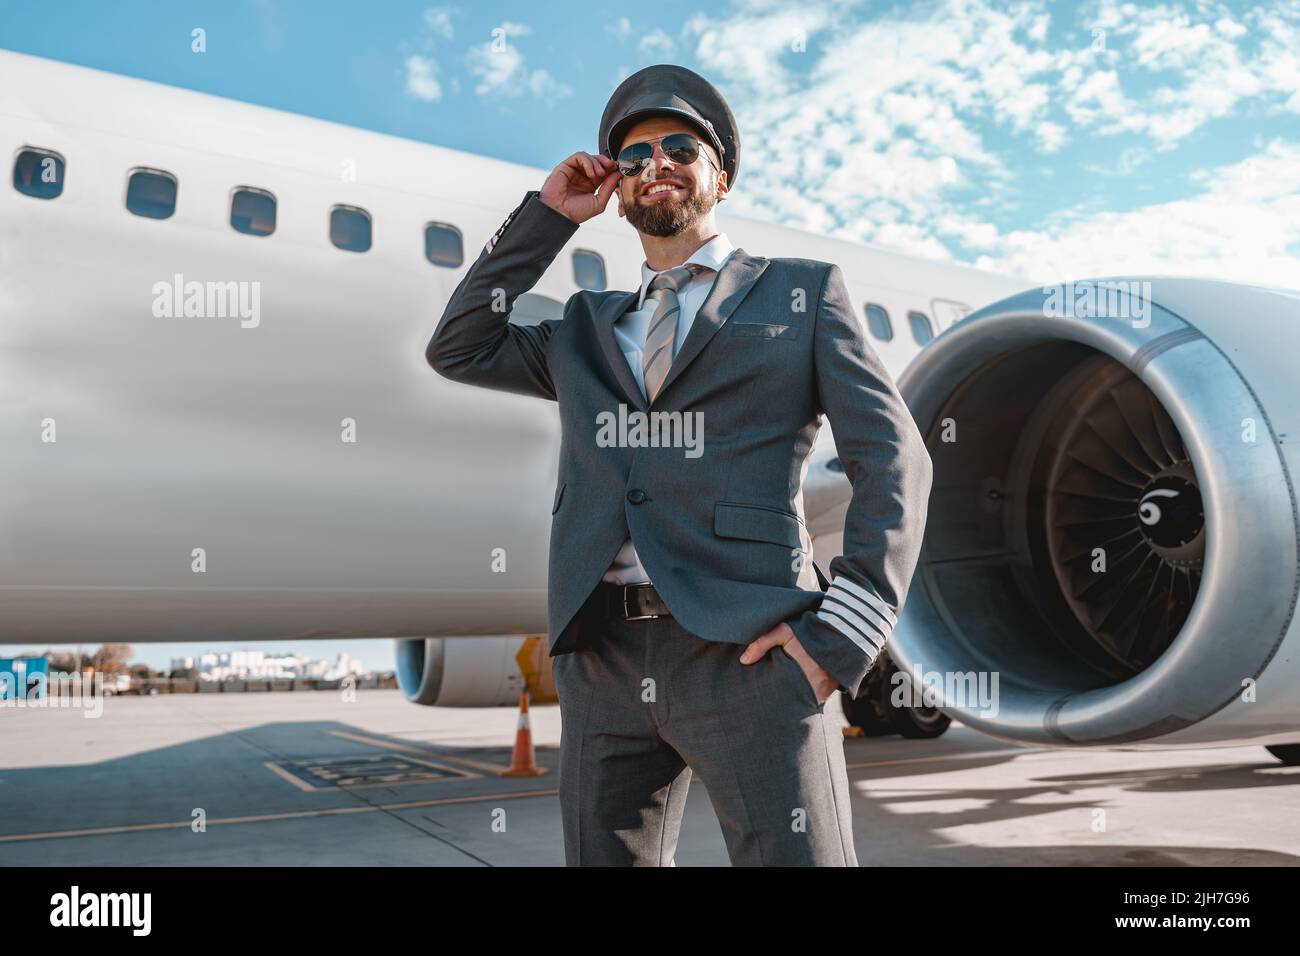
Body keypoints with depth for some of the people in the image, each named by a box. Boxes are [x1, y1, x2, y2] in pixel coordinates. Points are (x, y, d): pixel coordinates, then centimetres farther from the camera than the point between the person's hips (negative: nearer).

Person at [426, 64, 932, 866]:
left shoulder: (803, 293, 9)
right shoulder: (588, 329, 21)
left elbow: (893, 461, 1)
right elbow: (459, 350, 14)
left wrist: (842, 632, -11)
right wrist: (549, 216, 13)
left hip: (745, 650, -4)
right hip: (603, 660, 4)